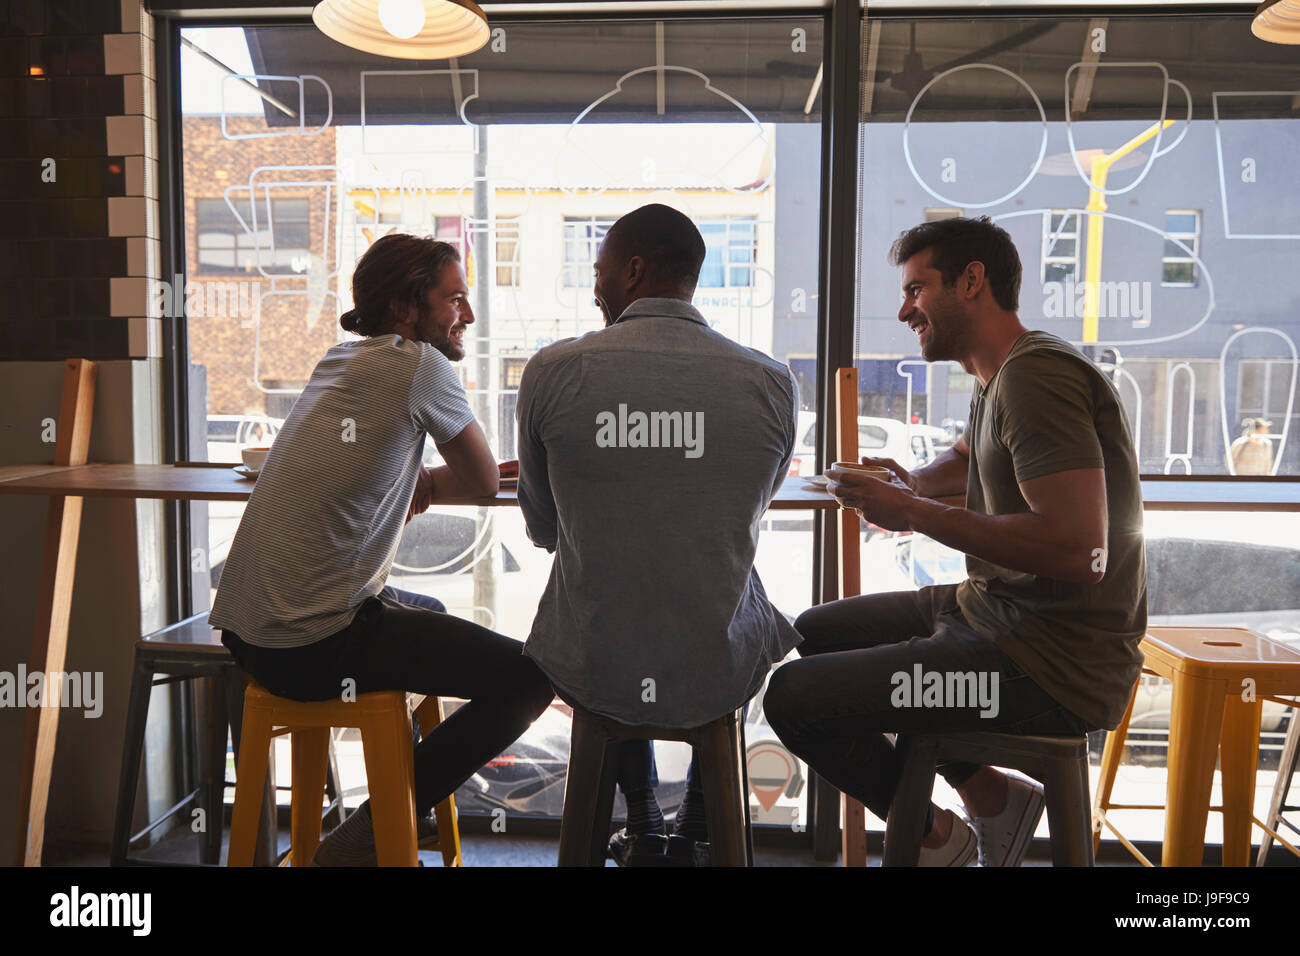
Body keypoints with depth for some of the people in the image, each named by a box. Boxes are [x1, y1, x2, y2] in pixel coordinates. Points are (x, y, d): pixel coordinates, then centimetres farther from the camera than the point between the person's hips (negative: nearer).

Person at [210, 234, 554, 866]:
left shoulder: (338, 360, 15)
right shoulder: (421, 365, -10)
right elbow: (484, 479, 2)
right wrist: (428, 481, 16)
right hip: (314, 647, -10)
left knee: (430, 612, 33)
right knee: (533, 676, -9)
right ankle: (366, 839, -3)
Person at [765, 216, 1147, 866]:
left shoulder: (1036, 375, -20)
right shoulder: (997, 380, 12)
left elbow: (1080, 552, -29)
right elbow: (965, 459, 34)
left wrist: (917, 514, -22)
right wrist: (910, 483, 11)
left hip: (1056, 663, -10)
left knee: (793, 696, -17)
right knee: (815, 633, 19)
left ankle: (932, 834, 11)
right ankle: (988, 796, 20)